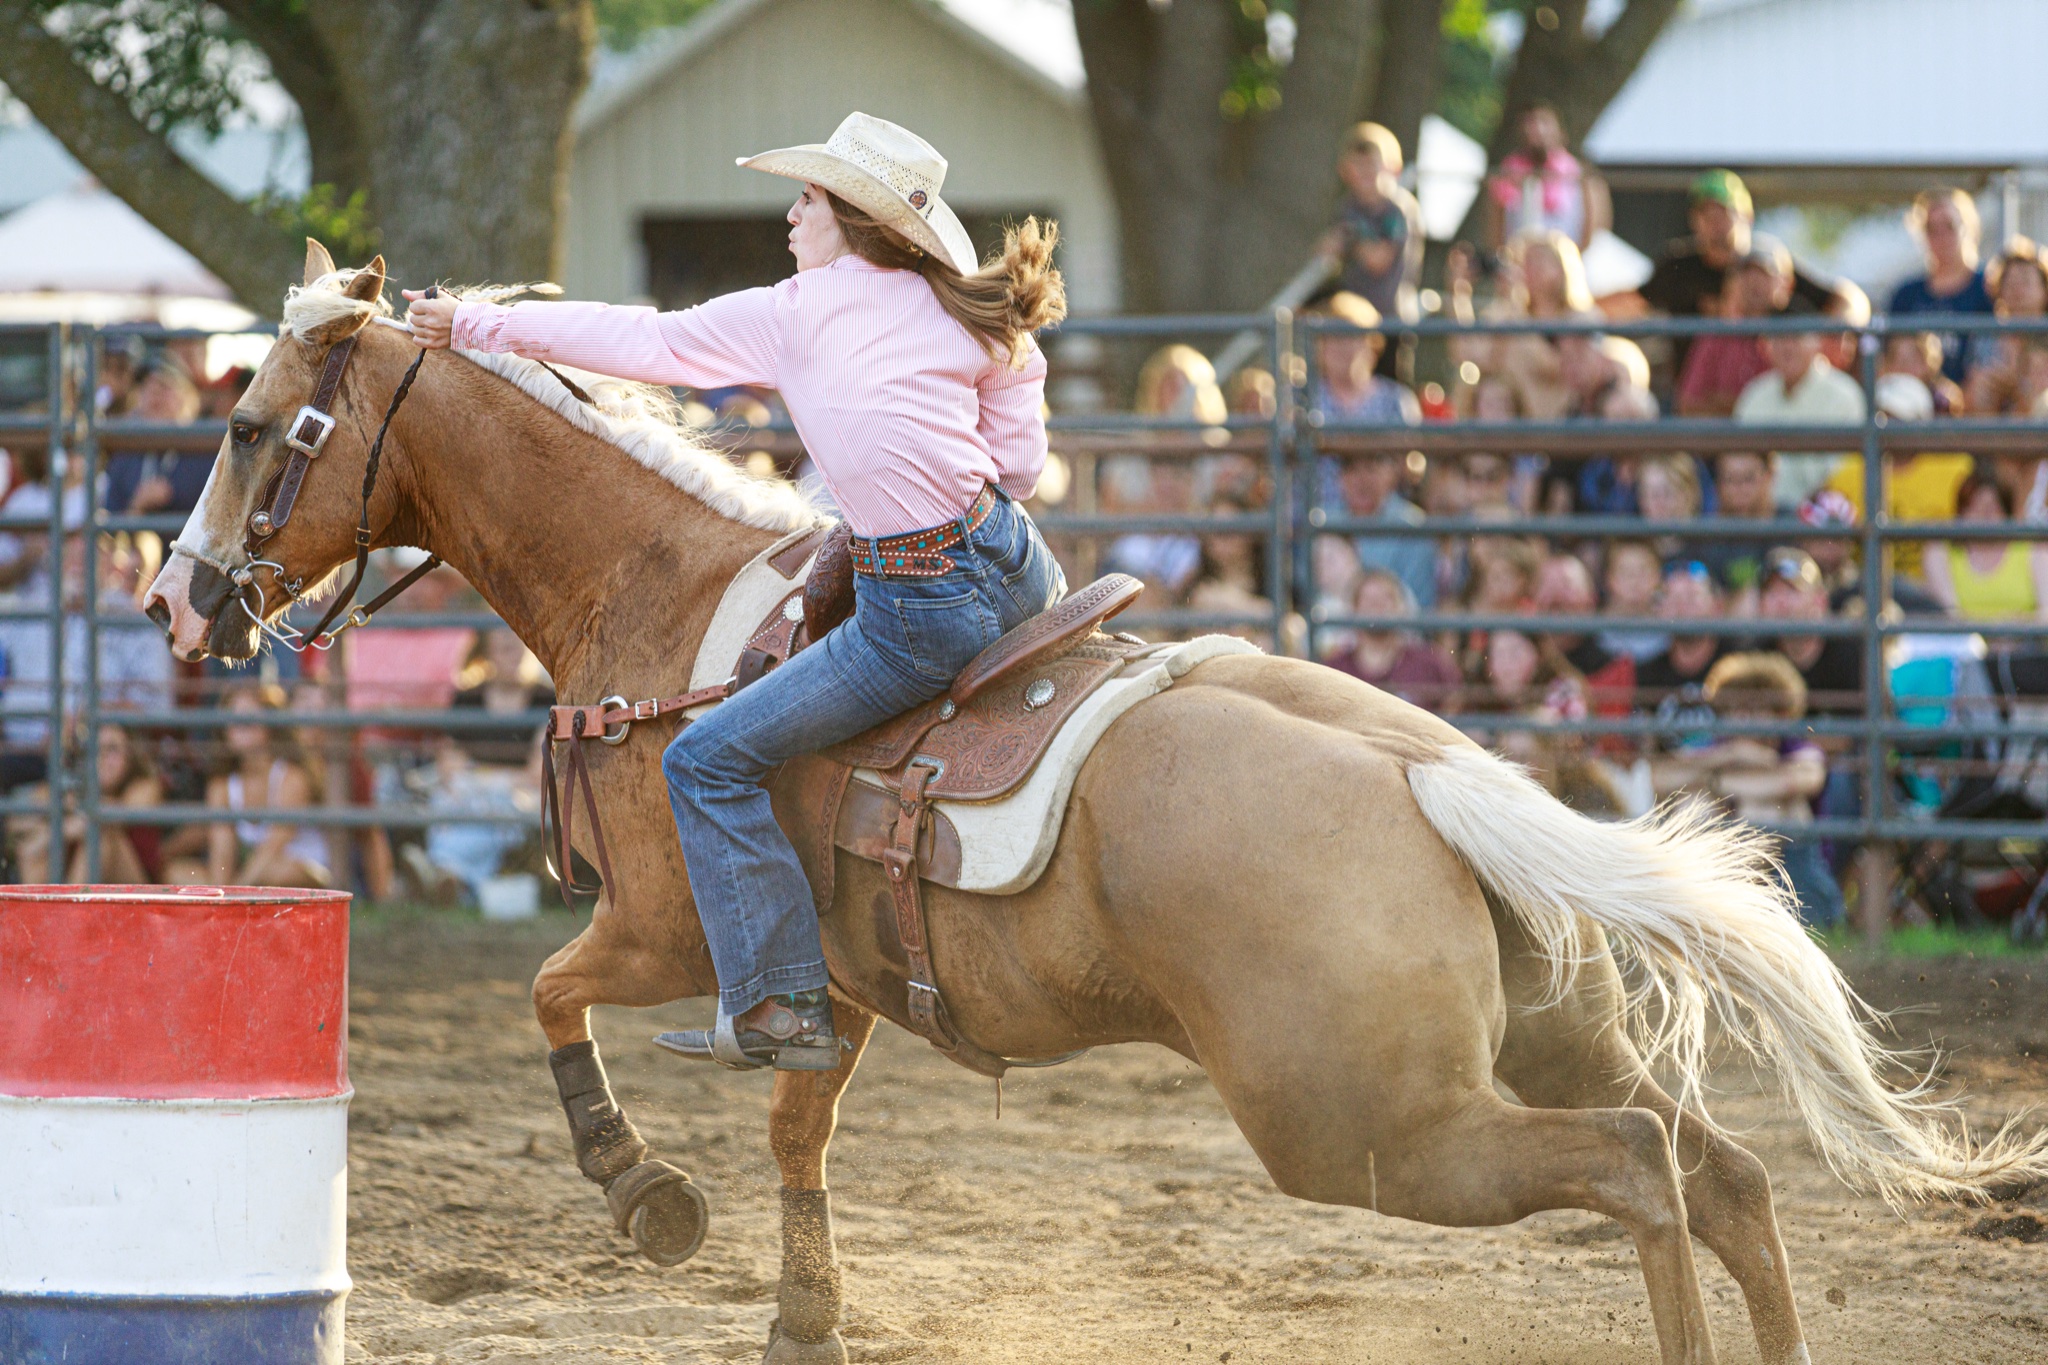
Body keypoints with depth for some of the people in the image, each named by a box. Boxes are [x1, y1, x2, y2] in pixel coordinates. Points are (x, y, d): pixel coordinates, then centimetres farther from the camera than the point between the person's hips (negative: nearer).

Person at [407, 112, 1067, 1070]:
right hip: (1017, 568, 6)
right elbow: (1022, 461, 14)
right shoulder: (971, 314, 12)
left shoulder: (790, 316, 0)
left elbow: (642, 343, 8)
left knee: (707, 762, 4)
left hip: (921, 612, -6)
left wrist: (476, 324, 17)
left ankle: (784, 1009, 1)